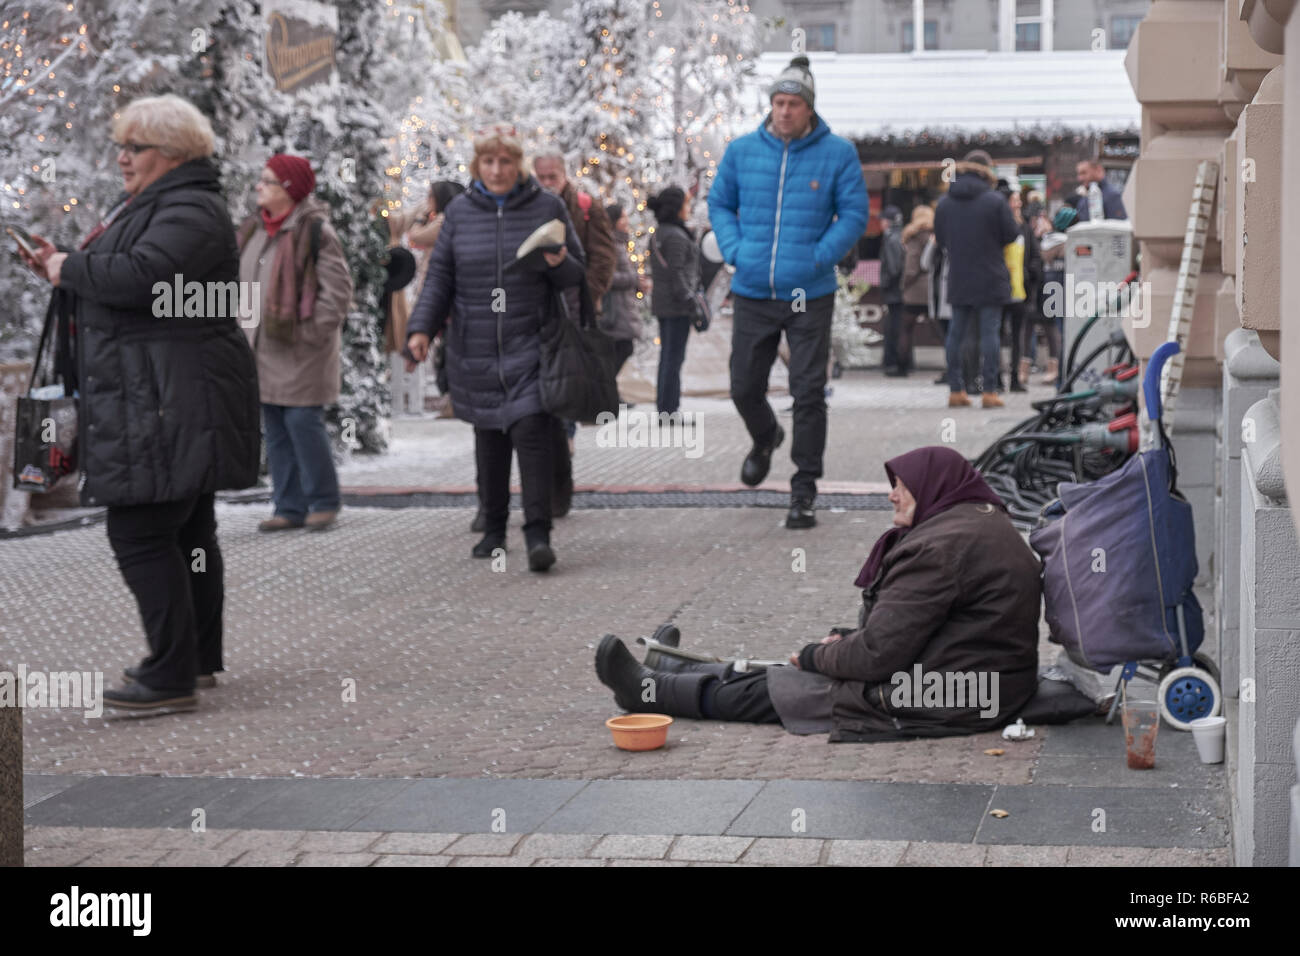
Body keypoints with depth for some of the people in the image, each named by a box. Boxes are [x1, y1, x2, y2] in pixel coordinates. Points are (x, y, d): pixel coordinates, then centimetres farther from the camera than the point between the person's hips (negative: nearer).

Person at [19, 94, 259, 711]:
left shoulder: (190, 211, -13)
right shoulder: (148, 205, 21)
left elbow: (139, 277, -28)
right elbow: (115, 288, 24)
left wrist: (70, 268, -12)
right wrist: (63, 271, 7)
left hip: (171, 403, -11)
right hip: (155, 401, 11)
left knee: (141, 532, -12)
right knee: (186, 530, 15)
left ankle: (172, 676, -9)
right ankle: (199, 658, 22)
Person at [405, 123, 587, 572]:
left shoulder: (548, 207, 2)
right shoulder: (460, 212, 6)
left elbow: (578, 277, 7)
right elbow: (439, 277, 8)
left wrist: (560, 262, -16)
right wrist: (421, 328, -4)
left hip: (532, 346, -2)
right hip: (476, 350, 2)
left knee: (532, 432, -14)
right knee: (489, 440, 8)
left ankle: (538, 534, -15)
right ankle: (493, 529, 22)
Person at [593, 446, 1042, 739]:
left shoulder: (939, 546, -22)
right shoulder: (989, 524, 14)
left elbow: (879, 653, -23)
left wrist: (817, 655, -4)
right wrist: (849, 638, 8)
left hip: (939, 703, -10)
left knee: (769, 690, 4)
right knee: (790, 674, 21)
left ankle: (648, 690, 19)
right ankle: (672, 669, 36)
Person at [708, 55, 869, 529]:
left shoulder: (838, 153, -3)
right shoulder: (742, 150, 4)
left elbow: (854, 215, 0)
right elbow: (719, 204, 14)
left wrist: (817, 259, -10)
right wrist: (735, 251, -1)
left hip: (810, 295, -2)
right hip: (752, 294, 2)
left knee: (808, 393, -3)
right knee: (744, 388, 8)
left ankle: (804, 490, 7)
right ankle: (765, 438, 42)